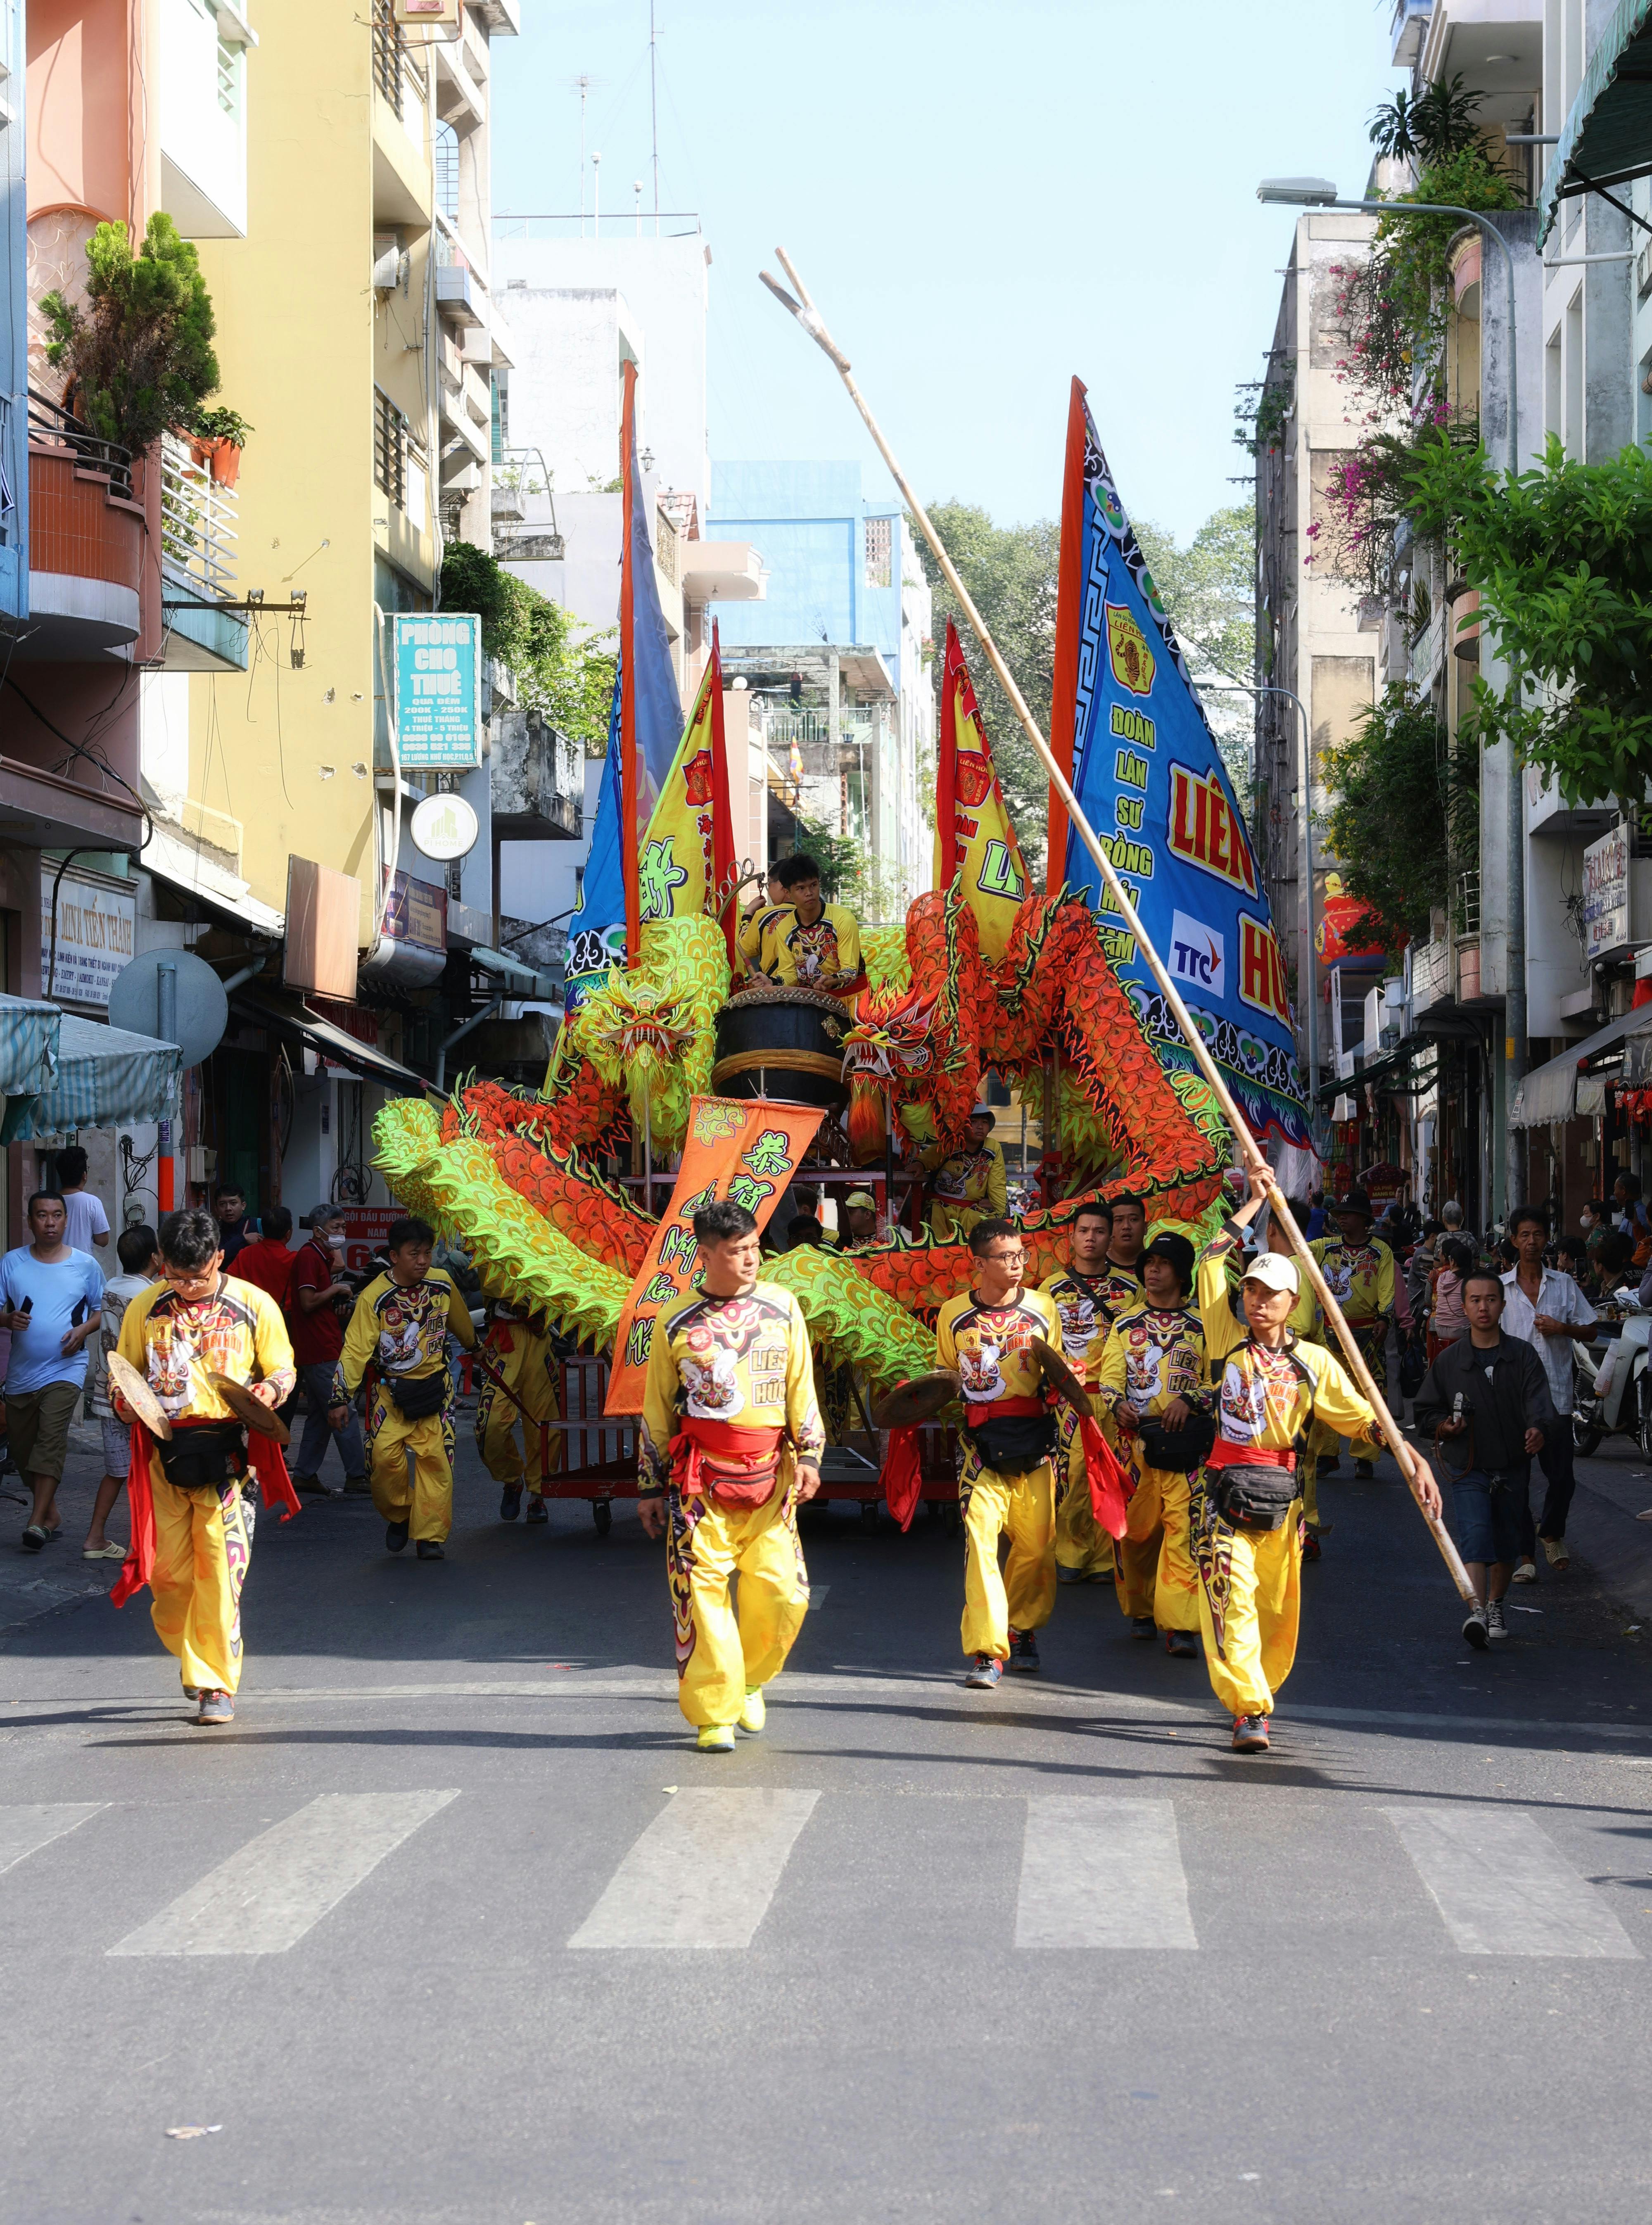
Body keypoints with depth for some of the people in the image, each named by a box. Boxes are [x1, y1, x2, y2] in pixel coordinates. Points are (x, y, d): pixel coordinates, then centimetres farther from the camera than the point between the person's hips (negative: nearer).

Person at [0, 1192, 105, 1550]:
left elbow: (103, 1311, 10)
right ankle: (50, 1512, 28)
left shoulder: (85, 1265, 2)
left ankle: (37, 1522, -21)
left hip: (65, 1369, -3)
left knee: (51, 1439, -19)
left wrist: (84, 1330, -10)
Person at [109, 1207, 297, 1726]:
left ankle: (216, 1683, 2)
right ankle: (190, 1656, 27)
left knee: (220, 1571, -7)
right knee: (167, 1569, 1)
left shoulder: (254, 1306, 2)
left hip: (226, 1449, -2)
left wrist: (271, 1388, -13)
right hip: (163, 1450, 2)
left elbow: (283, 1369, 10)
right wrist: (124, 1404, -6)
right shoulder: (146, 1308, 8)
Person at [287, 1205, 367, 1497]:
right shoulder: (308, 1256, -13)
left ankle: (304, 1475, 16)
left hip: (321, 1349, 11)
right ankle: (357, 1477, -6)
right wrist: (336, 1290, -10)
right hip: (321, 1352, -11)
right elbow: (309, 1302, -21)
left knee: (321, 1415, 13)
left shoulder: (320, 1256, 17)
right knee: (344, 1415, -8)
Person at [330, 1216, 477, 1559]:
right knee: (385, 1456, -13)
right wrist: (341, 1398, -19)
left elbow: (460, 1322, 20)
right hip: (390, 1389, -2)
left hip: (434, 1385, 2)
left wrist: (474, 1346, 38)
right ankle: (398, 1515, 15)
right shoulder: (374, 1297, -13)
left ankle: (430, 1537, -2)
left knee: (436, 1458, -8)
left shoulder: (443, 1284, -2)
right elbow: (355, 1349, -14)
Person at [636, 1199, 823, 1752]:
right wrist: (651, 1486, 9)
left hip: (769, 1475, 2)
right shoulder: (676, 1322, 3)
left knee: (784, 1593, -2)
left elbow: (801, 1389, 11)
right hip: (700, 1478, -2)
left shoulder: (781, 1307, 7)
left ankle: (749, 1682, 23)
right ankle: (714, 1715, 5)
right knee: (701, 1596, -5)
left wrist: (809, 1455, 1)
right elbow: (657, 1410, 9)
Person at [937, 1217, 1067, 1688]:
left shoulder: (1042, 1308, 5)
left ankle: (1022, 1631, 28)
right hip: (982, 1442, -1)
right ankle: (987, 1650, -13)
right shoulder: (953, 1314, 4)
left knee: (1036, 1543, 6)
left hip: (1034, 1439, 1)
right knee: (980, 1540, -13)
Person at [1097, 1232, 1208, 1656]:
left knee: (1183, 1525, -13)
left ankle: (1180, 1625, -16)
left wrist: (1190, 1400, -14)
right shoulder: (1126, 1324, 15)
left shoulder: (1201, 1326, 9)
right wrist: (1118, 1404, -15)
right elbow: (1110, 1377, 6)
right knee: (1135, 1527, 6)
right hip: (1135, 1435, 3)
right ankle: (1142, 1610, 26)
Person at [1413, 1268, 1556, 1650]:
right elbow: (1423, 1410, 10)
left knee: (1506, 1544, 14)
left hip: (1513, 1468, 2)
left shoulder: (1523, 1355, -1)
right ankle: (1476, 1610, -31)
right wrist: (1443, 1426, -12)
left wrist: (1540, 1428, -35)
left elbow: (1539, 1400, -14)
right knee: (1475, 1536, -19)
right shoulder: (1449, 1361, 1)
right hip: (1469, 1470, -1)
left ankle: (1495, 1606, 35)